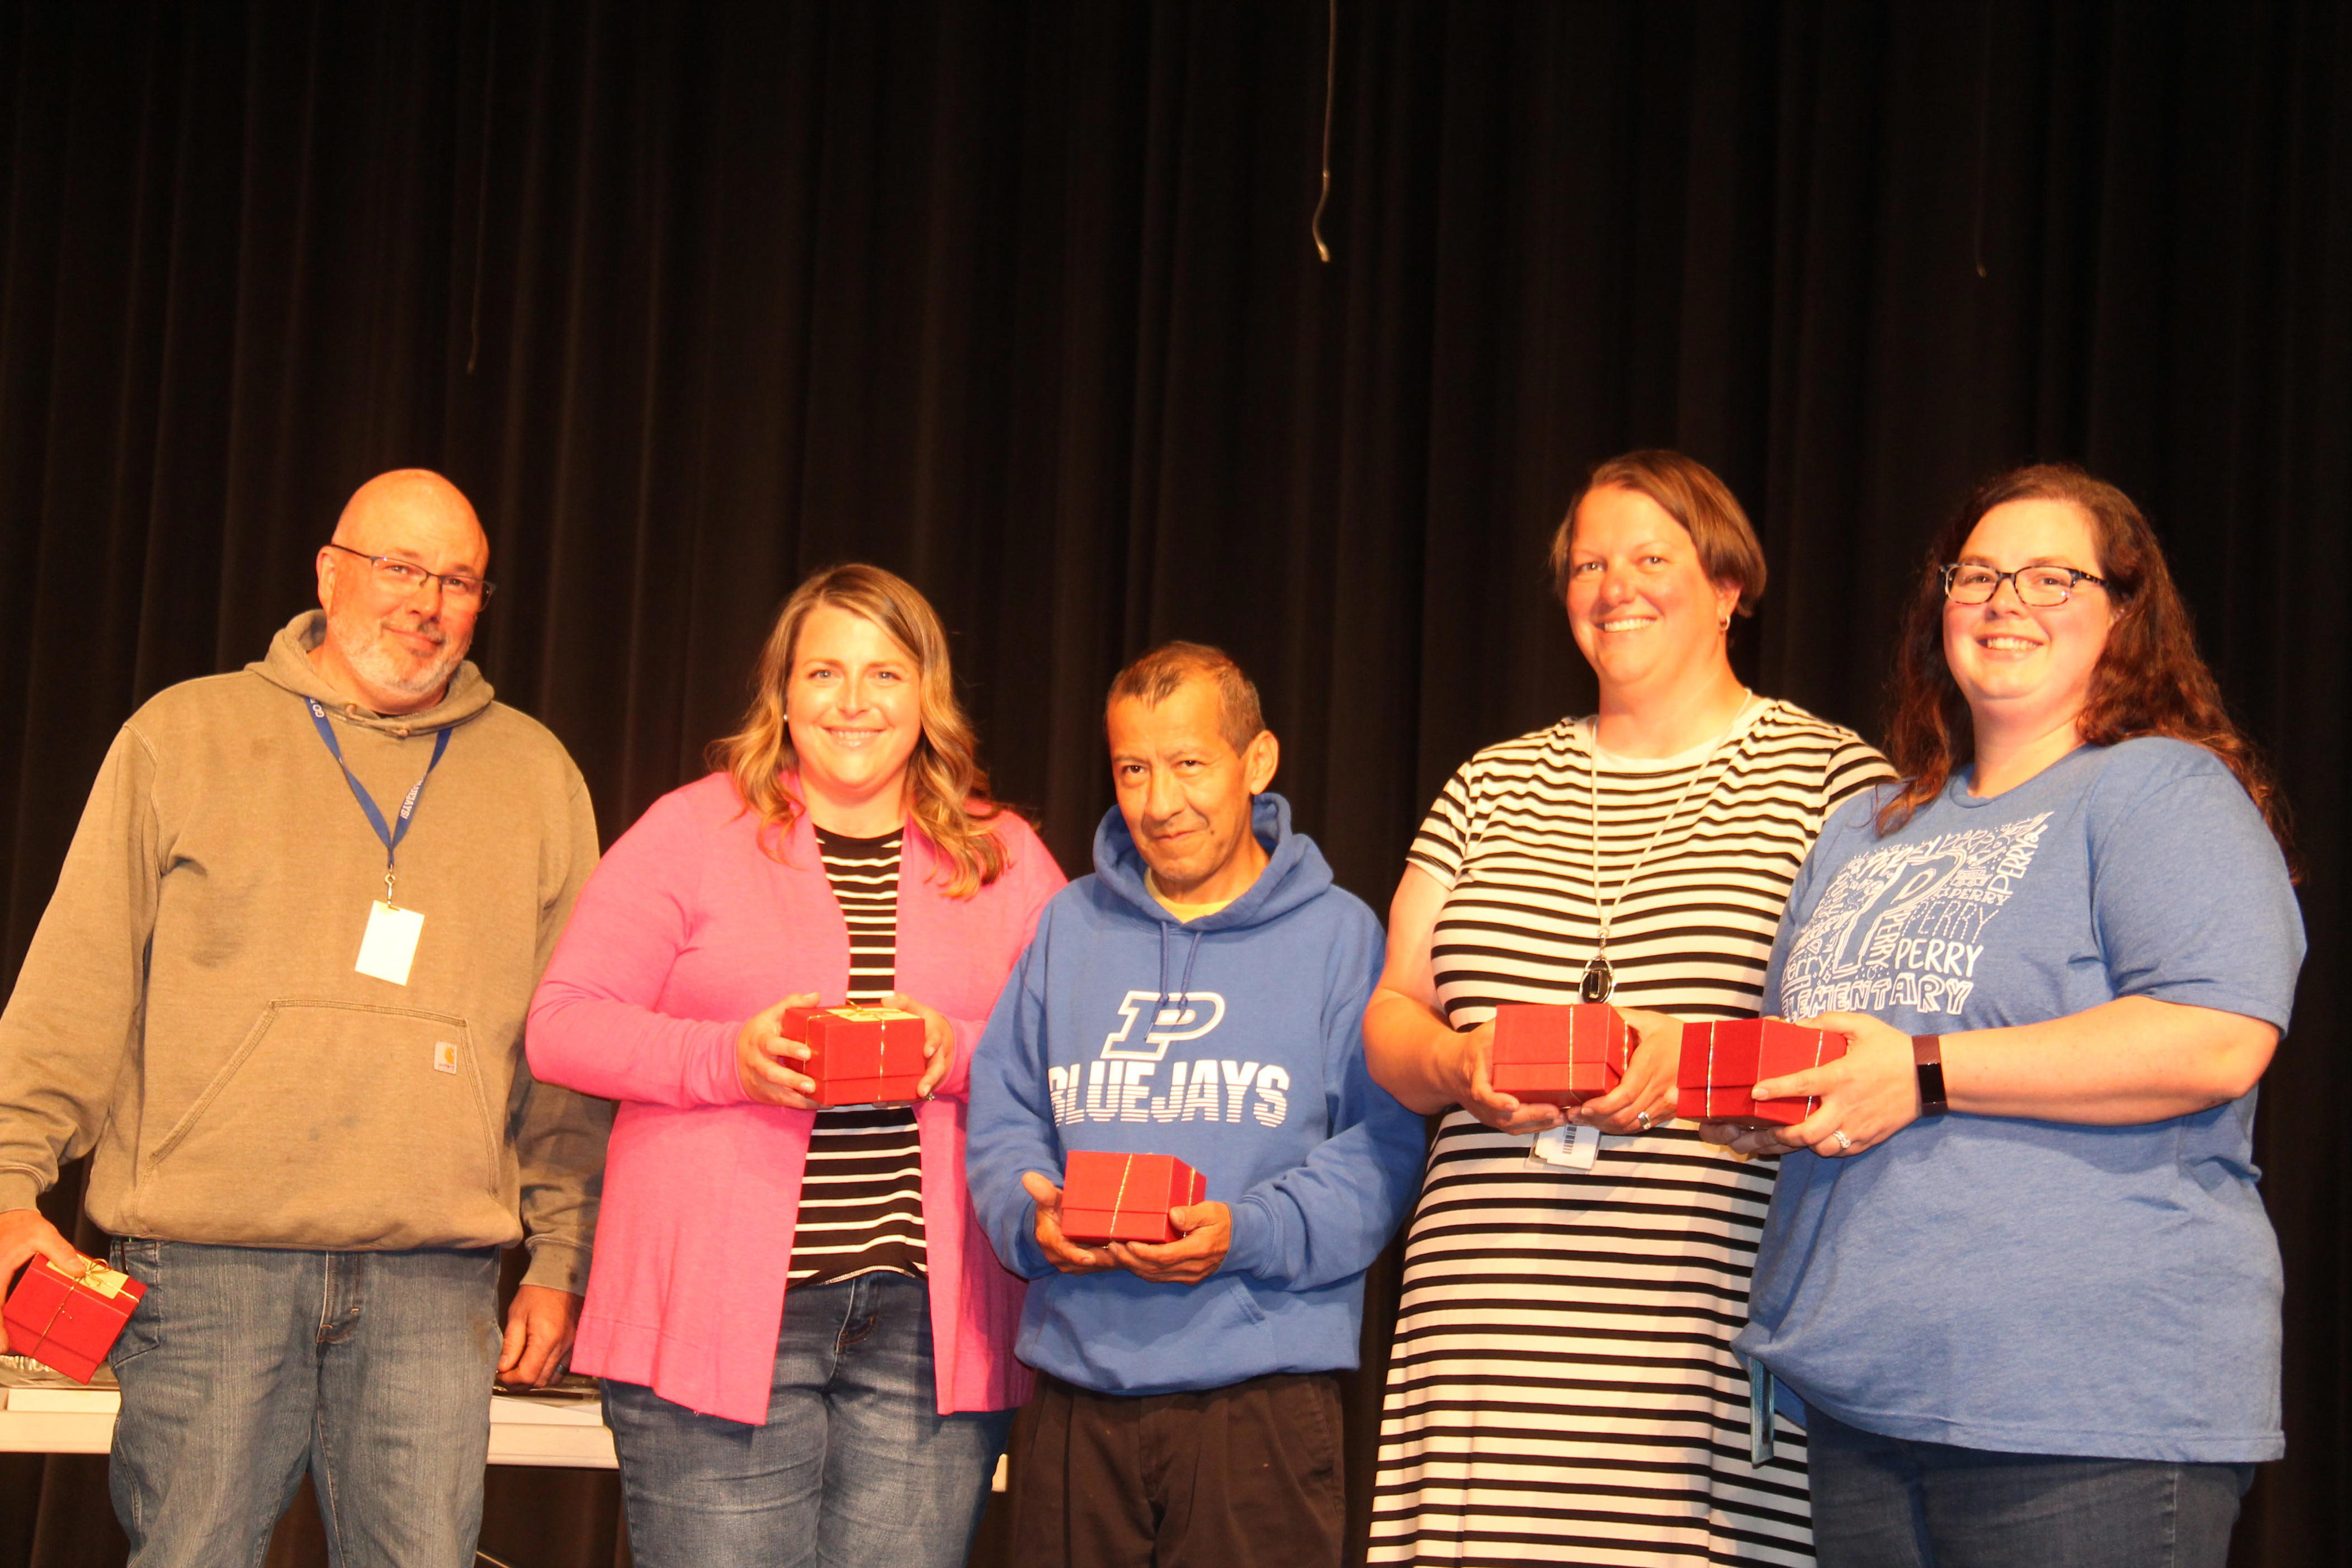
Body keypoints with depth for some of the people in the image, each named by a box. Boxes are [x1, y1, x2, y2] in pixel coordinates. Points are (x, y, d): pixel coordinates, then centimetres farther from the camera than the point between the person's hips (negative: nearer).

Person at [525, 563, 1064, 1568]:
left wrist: (961, 1056, -12)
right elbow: (561, 1026, 1)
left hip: (931, 1325, 2)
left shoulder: (1005, 859, 12)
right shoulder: (693, 830, 5)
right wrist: (729, 1058, -15)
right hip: (718, 1317, -2)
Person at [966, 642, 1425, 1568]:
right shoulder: (1070, 927, 15)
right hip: (1078, 1388, 3)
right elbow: (1000, 1119, 14)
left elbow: (1379, 1149, -4)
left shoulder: (1338, 934, 3)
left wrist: (1245, 1234, -19)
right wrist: (1033, 1216, -8)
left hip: (1261, 1393, -3)